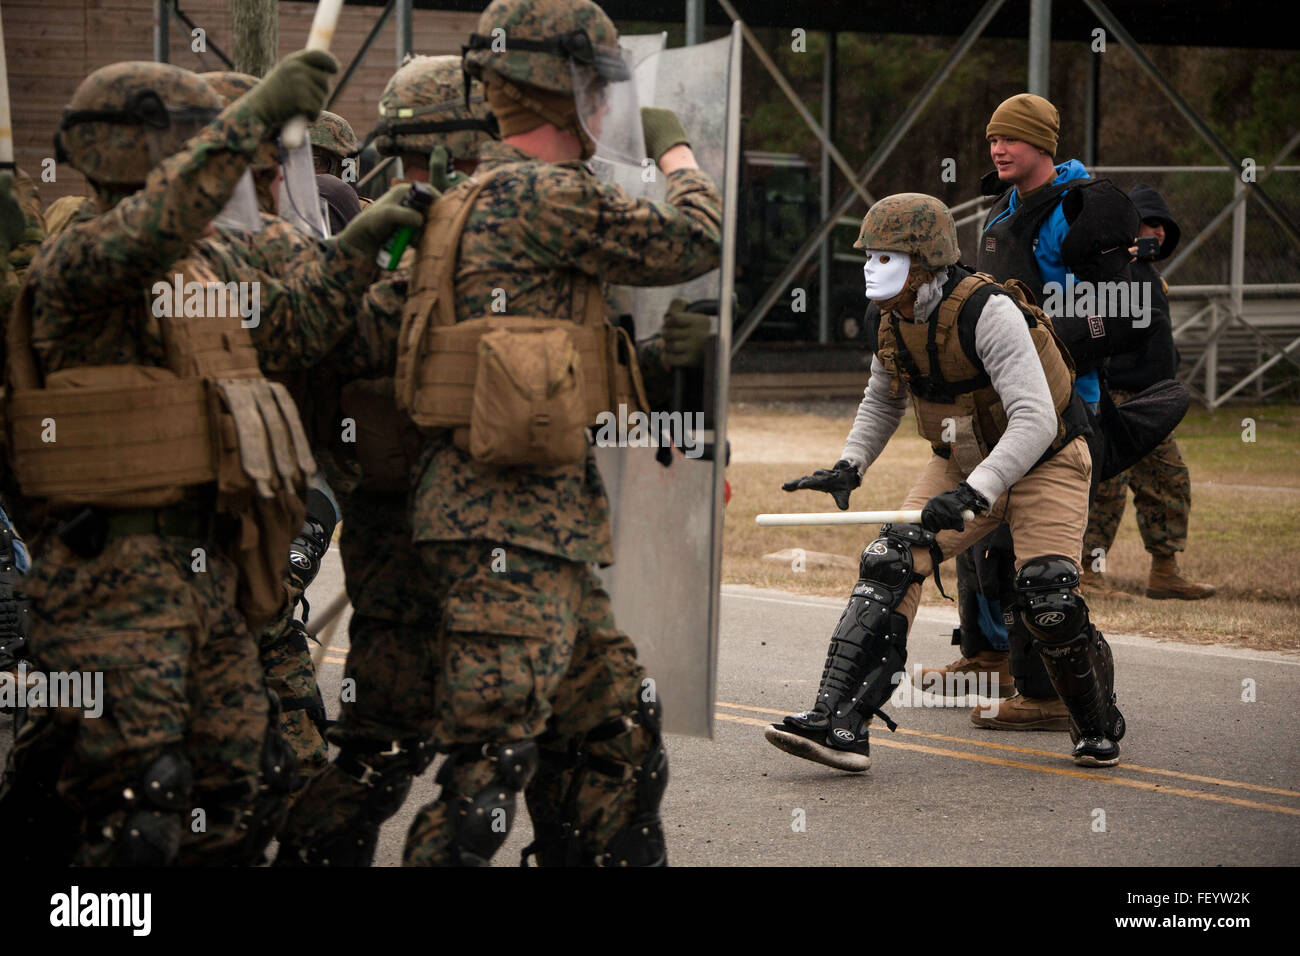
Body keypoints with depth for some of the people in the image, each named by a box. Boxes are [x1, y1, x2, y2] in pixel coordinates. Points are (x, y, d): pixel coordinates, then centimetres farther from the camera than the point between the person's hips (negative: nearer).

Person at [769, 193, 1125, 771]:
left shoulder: (988, 313, -29)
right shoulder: (887, 322, -5)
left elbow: (1035, 420, -36)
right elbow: (883, 398, 18)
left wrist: (973, 493, -45)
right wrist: (849, 467, 3)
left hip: (1044, 463, -6)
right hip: (961, 462, 6)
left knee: (1047, 600, -21)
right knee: (890, 562, -15)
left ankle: (1097, 724, 8)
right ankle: (839, 723, -20)